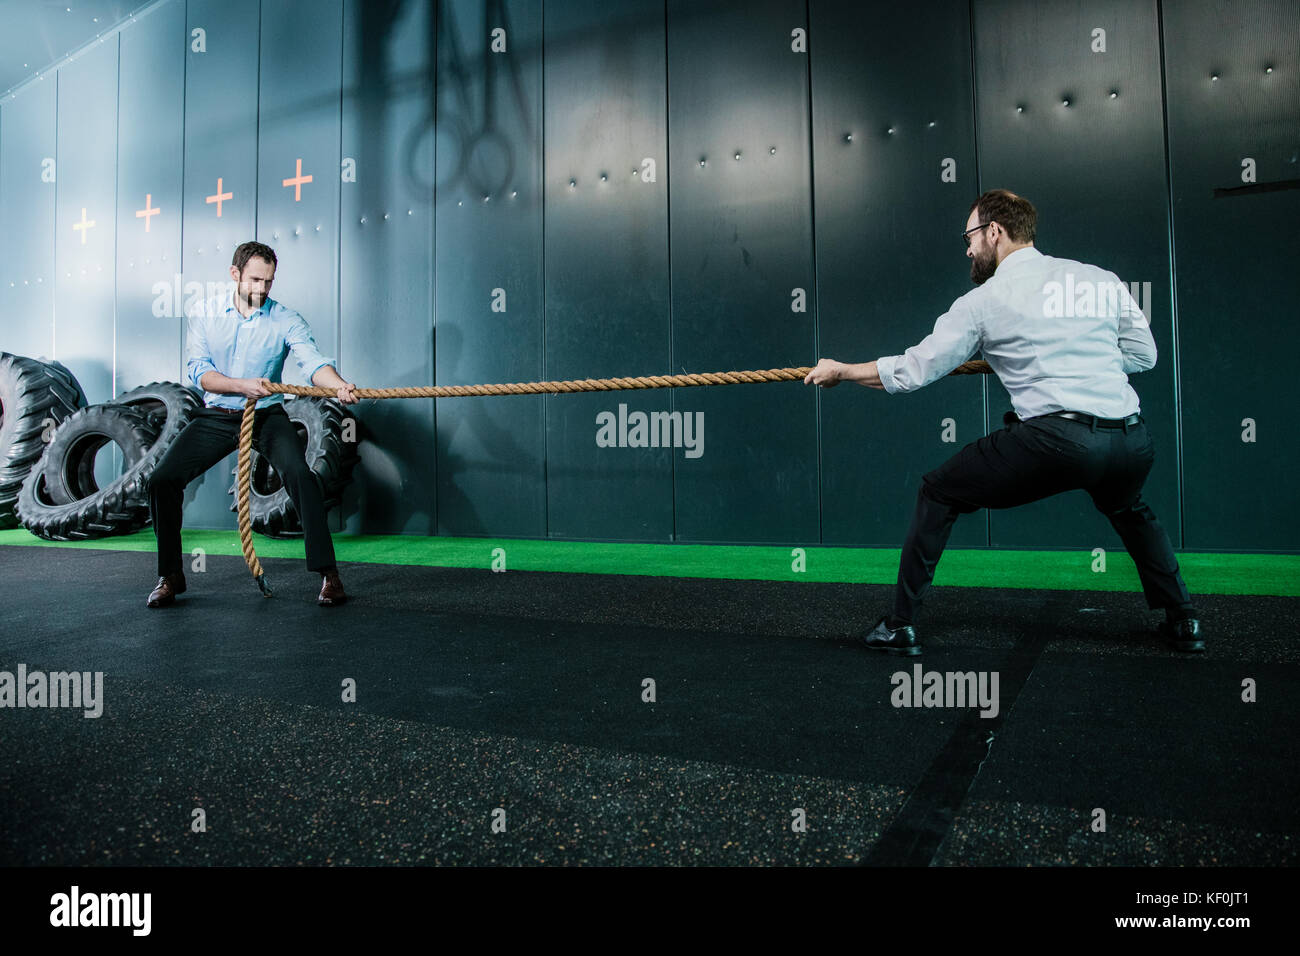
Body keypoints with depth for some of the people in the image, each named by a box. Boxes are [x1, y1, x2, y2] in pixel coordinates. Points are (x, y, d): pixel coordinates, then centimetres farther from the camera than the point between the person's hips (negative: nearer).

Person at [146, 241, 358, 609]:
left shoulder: (285, 320, -6)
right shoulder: (202, 313, -1)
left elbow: (313, 361, -23)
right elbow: (198, 370, -11)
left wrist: (339, 385, -46)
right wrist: (242, 386, -30)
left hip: (267, 417, -2)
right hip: (216, 417, 2)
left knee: (300, 475, -26)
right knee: (162, 480, -7)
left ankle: (327, 573, -18)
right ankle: (170, 576, 13)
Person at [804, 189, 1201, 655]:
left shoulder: (984, 301, 5)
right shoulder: (1103, 280, 17)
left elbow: (913, 370, 6)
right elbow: (1143, 354, 20)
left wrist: (840, 370, 19)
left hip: (1054, 441, -5)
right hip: (1132, 442, 6)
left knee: (938, 492, 13)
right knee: (1129, 509, 39)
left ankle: (901, 626, 14)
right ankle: (1183, 621, 38)